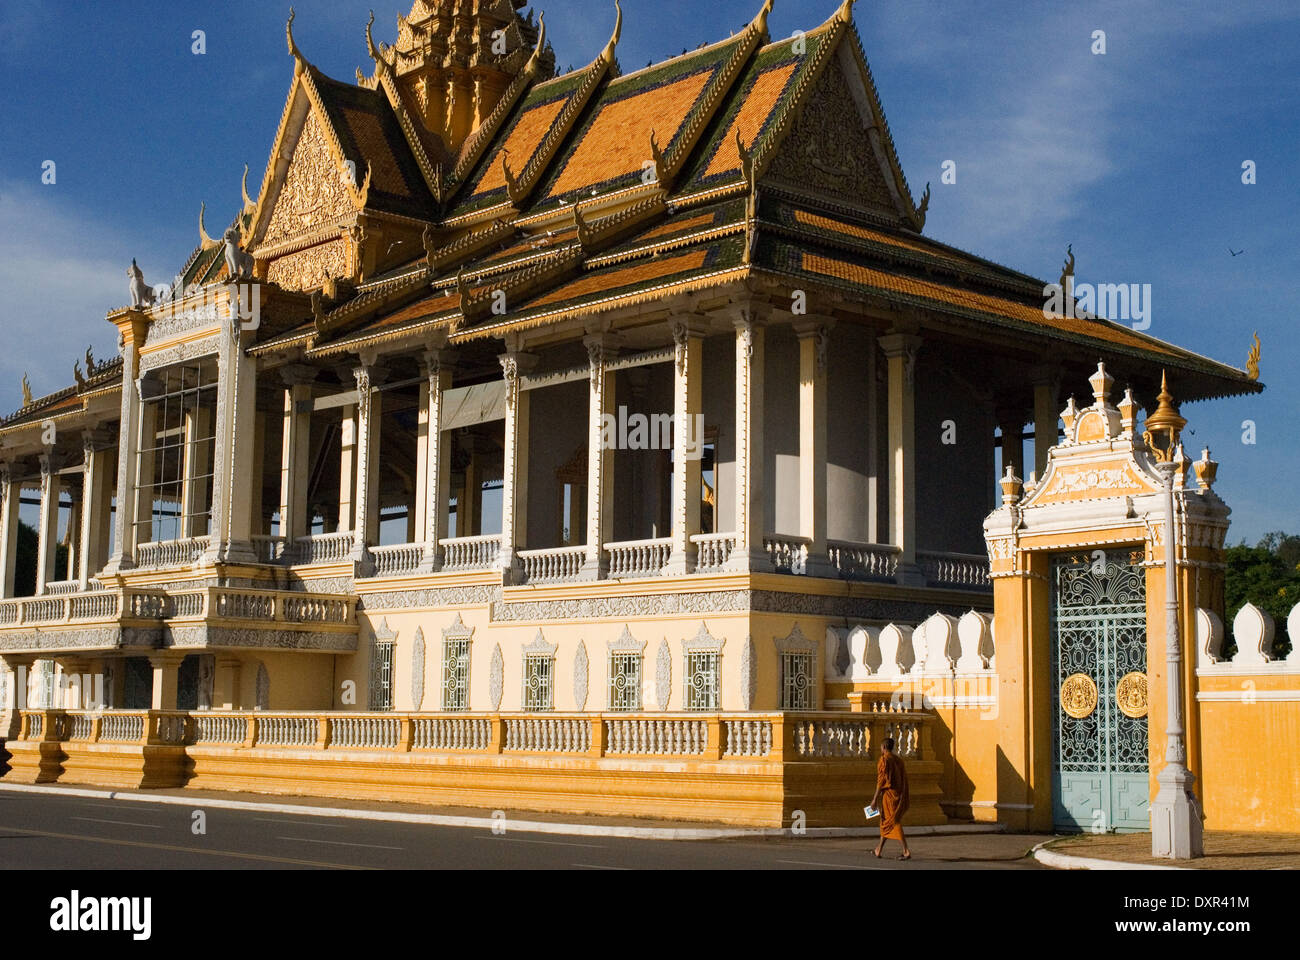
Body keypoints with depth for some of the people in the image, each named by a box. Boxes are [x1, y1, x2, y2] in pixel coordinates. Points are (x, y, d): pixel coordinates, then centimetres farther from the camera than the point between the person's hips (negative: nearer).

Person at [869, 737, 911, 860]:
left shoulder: (884, 759, -12)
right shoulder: (898, 760, 10)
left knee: (894, 823, -7)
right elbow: (903, 779, 13)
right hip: (898, 794, 8)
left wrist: (875, 798, -13)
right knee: (885, 822, 18)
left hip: (888, 794, -8)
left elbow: (881, 780, -17)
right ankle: (879, 850, 26)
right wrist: (901, 797, 20)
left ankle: (907, 851, -15)